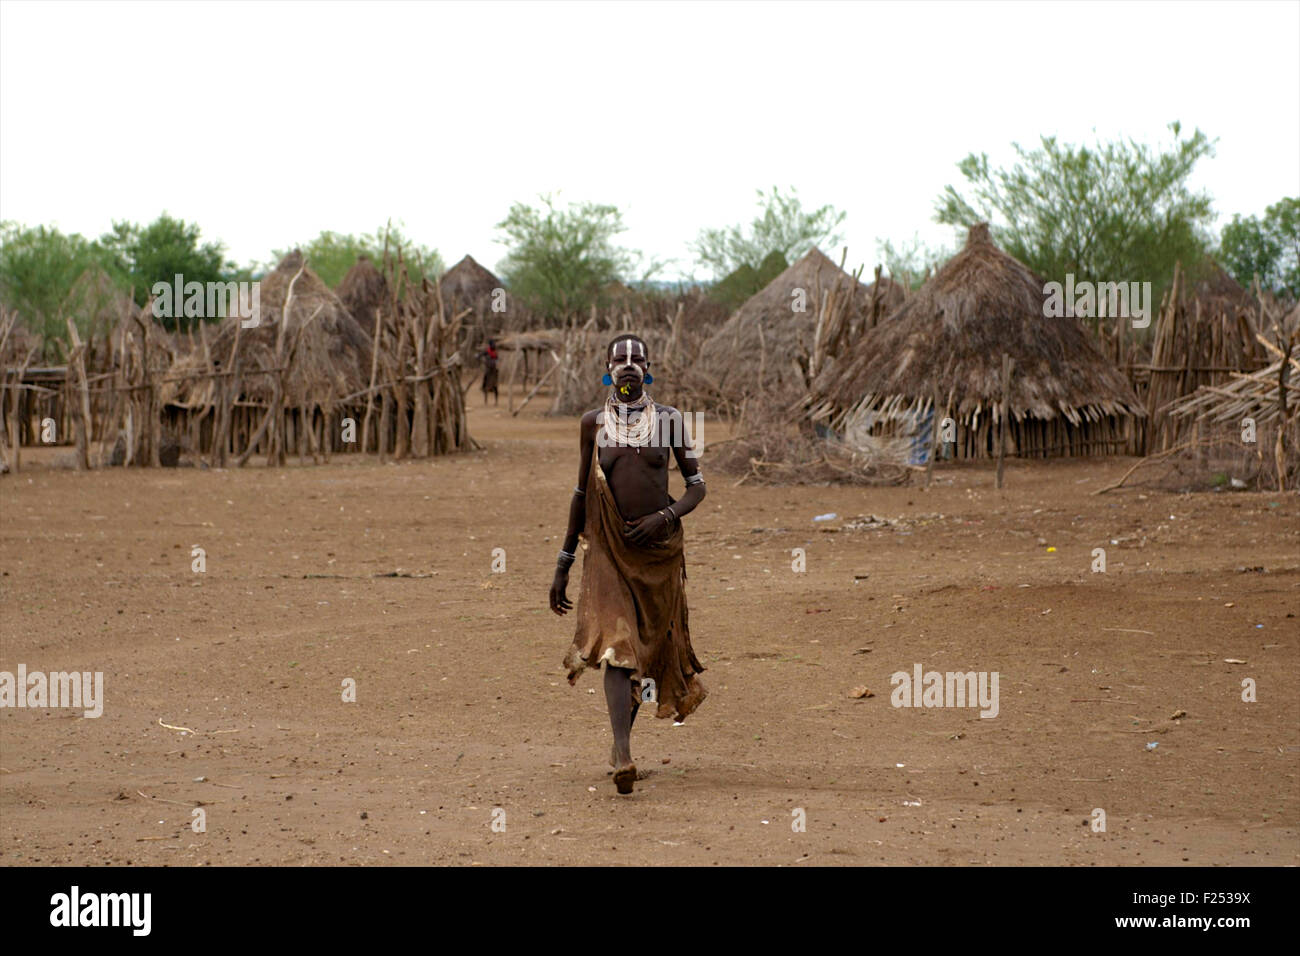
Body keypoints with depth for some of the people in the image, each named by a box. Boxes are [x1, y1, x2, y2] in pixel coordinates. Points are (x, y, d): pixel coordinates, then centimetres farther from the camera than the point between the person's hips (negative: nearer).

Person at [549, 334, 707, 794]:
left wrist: (665, 517, -16)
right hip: (607, 549, -1)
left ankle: (622, 737, 31)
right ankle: (623, 756, -28)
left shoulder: (669, 420, 2)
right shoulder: (593, 423, 4)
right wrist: (563, 565, 10)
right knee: (616, 644, -17)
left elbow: (697, 485, 4)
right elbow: (582, 493, 10)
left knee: (650, 647, 10)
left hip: (660, 548, 1)